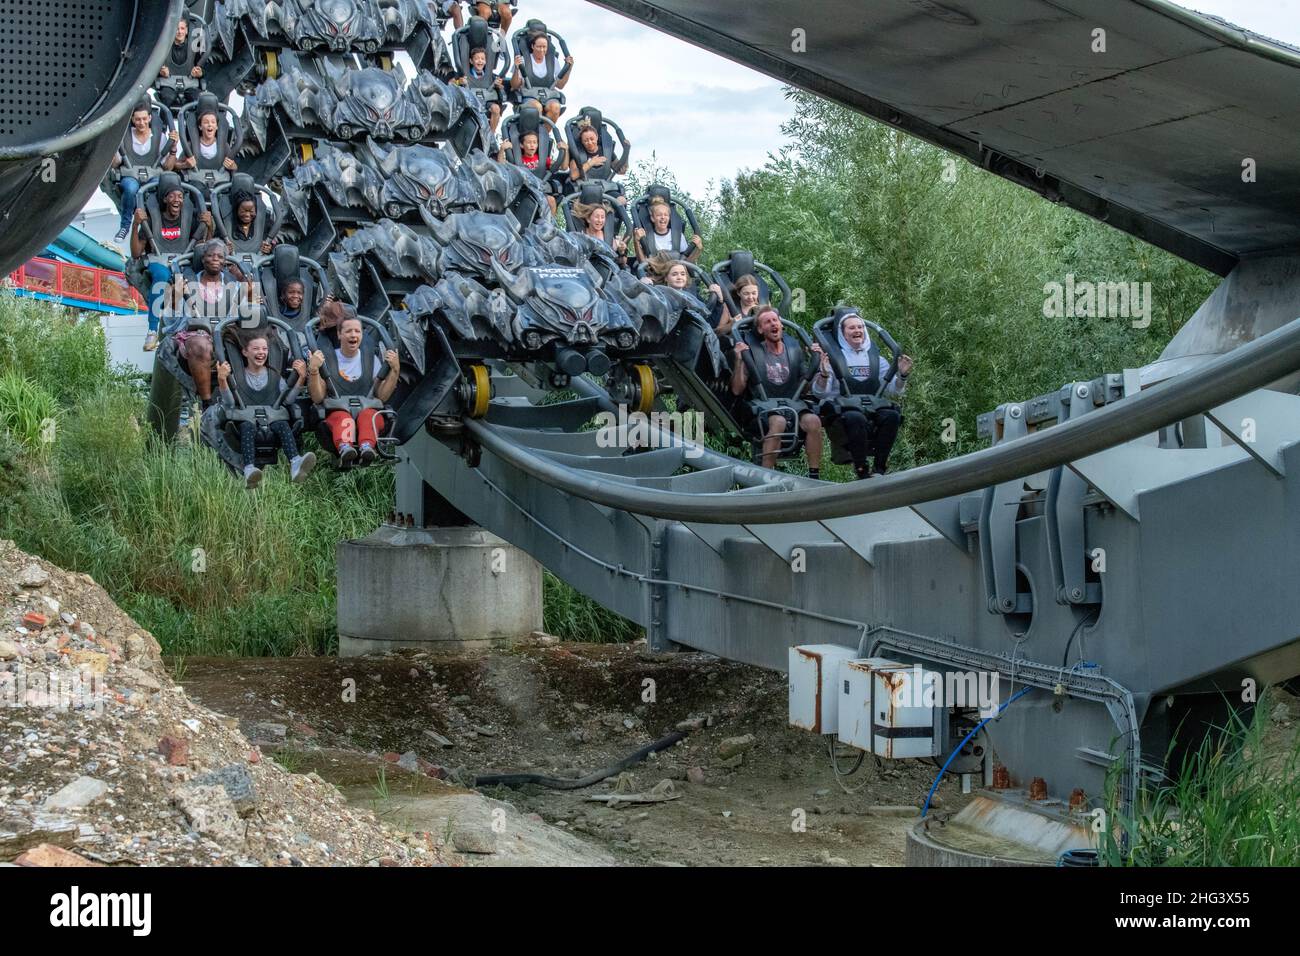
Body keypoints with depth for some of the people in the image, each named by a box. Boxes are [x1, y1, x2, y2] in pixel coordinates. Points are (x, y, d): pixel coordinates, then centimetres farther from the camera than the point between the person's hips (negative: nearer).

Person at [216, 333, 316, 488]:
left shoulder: (275, 377, 20)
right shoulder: (237, 378, 14)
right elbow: (229, 404, -2)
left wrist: (301, 379, -8)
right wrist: (222, 381, -16)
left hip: (272, 422, 1)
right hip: (246, 421, -1)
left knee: (282, 424, -33)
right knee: (248, 425, -37)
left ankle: (295, 464, -57)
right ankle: (249, 470, -59)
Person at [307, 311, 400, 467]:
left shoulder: (371, 360, 16)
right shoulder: (327, 359, 10)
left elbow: (382, 396, 8)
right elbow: (318, 398, 2)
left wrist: (395, 370, -3)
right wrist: (313, 370, -12)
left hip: (368, 409, 1)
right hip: (336, 412, -1)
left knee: (368, 415, -35)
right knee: (343, 419, -36)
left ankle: (367, 447, -64)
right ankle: (344, 448, -66)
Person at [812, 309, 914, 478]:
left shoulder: (877, 359, 18)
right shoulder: (833, 358, 7)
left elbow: (893, 390, 12)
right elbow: (819, 393, -2)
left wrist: (903, 375, -7)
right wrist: (824, 374, -22)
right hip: (841, 410, -4)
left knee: (892, 415, -28)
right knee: (856, 418, -37)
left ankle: (879, 469, -26)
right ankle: (862, 471, -31)